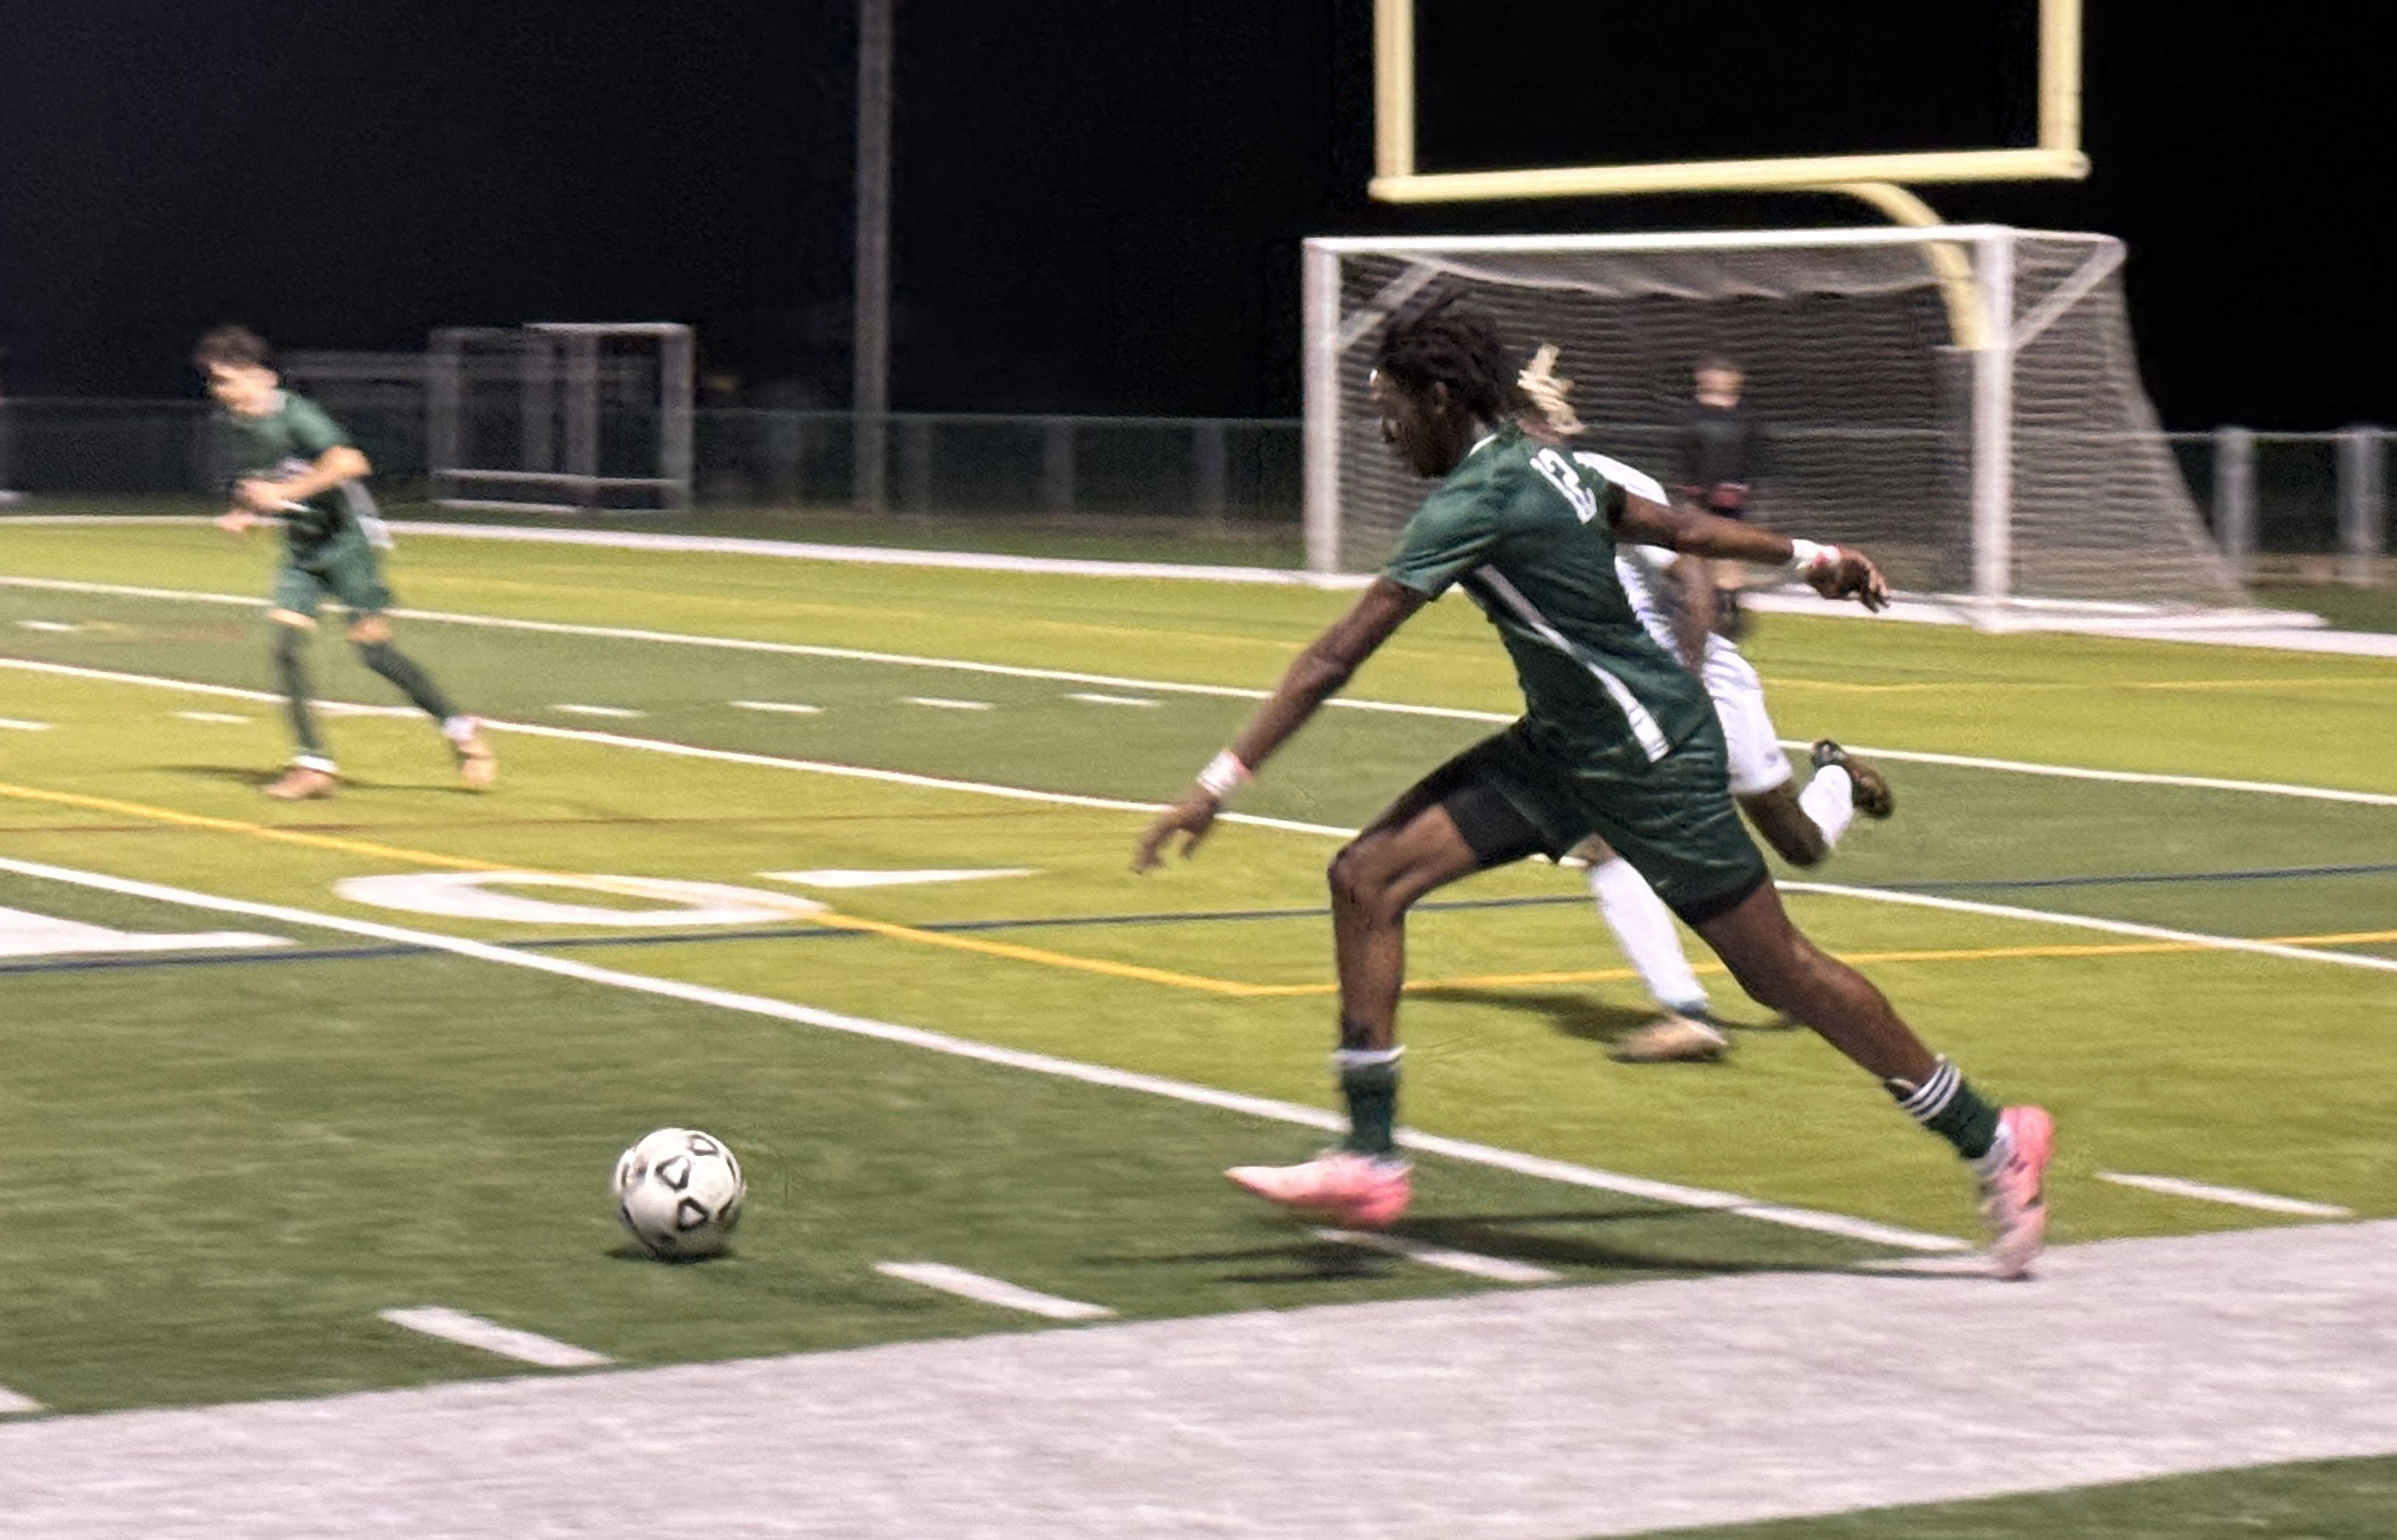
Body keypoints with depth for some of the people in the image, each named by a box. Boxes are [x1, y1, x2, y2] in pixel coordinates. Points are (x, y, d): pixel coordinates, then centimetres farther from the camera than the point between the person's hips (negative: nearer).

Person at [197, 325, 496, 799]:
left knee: (373, 648, -10)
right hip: (300, 550, 7)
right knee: (286, 642, -11)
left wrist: (285, 492, -32)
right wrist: (243, 514, -2)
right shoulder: (229, 426, 3)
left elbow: (350, 462, -34)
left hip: (345, 540, -7)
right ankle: (314, 763, -7)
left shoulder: (292, 413, -20)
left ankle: (460, 731, 8)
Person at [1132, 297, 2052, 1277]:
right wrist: (1806, 557, 33)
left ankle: (1994, 1145, 14)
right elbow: (1674, 525, 18)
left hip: (1648, 754, -10)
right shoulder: (1539, 464, 6)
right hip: (1566, 746, 10)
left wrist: (1221, 781, -23)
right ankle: (1370, 1159, 0)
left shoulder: (1476, 499, -21)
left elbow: (1335, 658, -24)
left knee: (1777, 970, 0)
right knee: (1367, 876, -2)